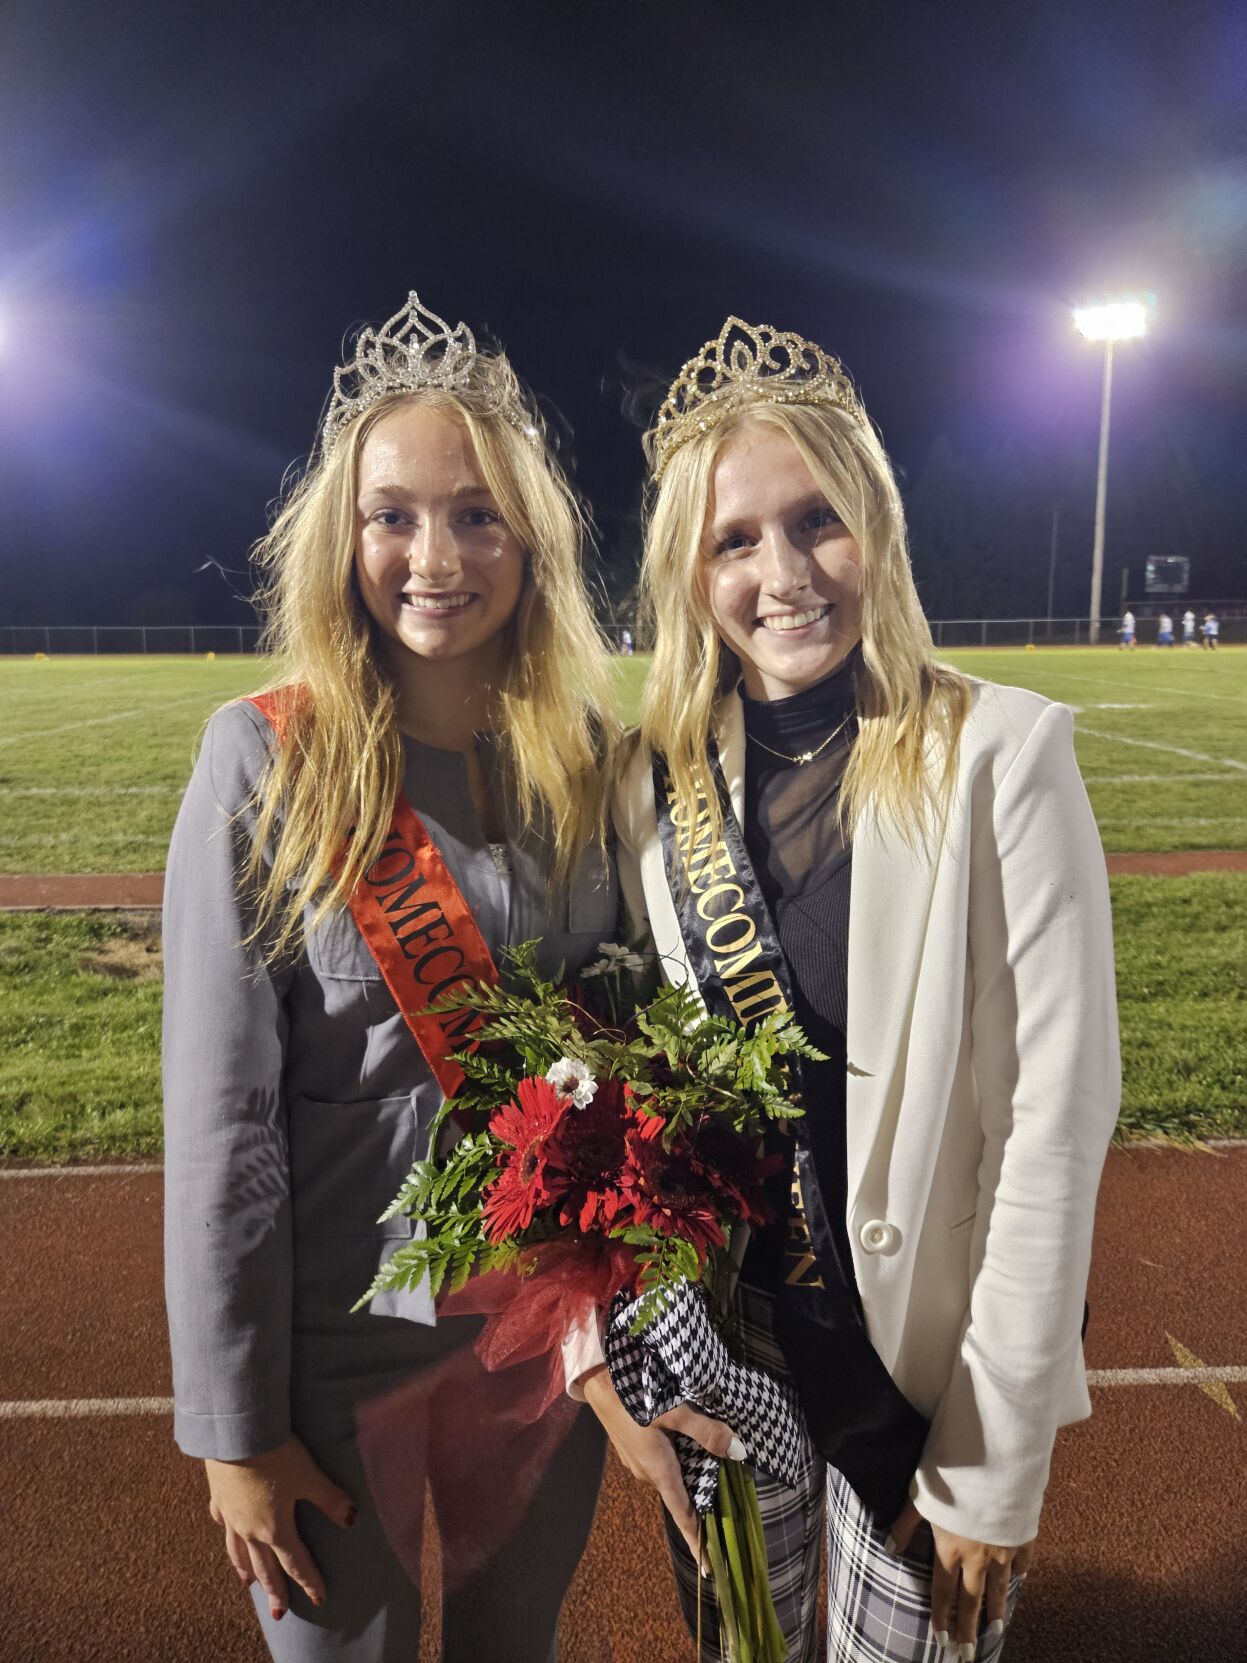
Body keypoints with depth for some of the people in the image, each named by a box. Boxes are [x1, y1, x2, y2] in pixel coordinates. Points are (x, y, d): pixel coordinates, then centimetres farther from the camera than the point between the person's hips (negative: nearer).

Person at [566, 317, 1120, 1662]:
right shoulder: (653, 782, -6)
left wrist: (996, 1464, -11)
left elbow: (1057, 1117, -15)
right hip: (708, 1361, 3)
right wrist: (597, 1340, -11)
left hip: (927, 1367, -3)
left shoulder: (1001, 755, -17)